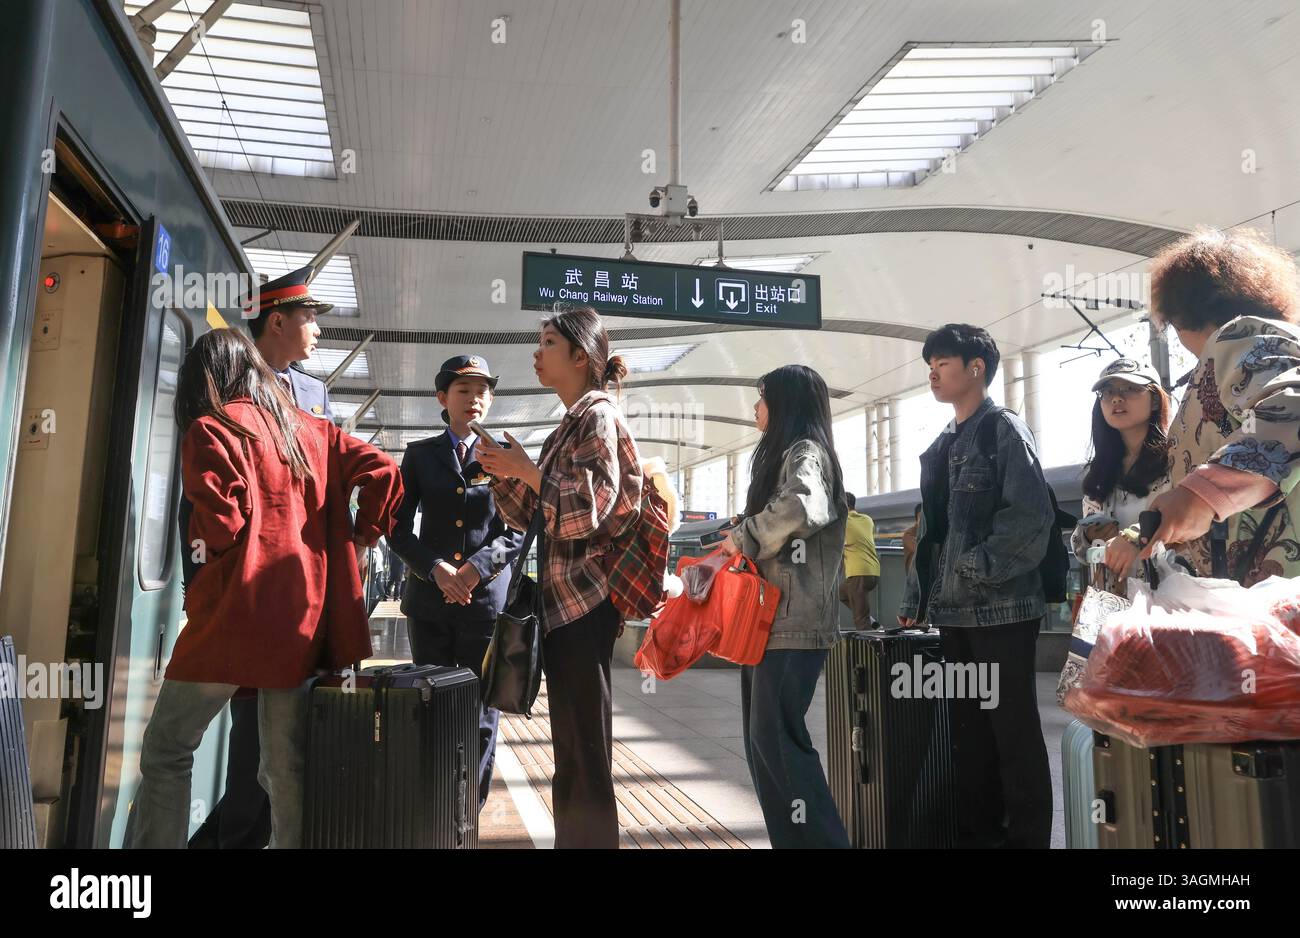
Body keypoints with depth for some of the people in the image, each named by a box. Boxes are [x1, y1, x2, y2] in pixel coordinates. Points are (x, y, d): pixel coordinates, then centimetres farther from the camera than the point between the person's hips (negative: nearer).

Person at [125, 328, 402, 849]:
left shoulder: (209, 429, -3)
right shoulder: (313, 430, 12)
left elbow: (220, 525, -14)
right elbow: (383, 473, 2)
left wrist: (202, 540, 8)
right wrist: (359, 537, 11)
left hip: (237, 614, -5)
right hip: (304, 619, 5)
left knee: (166, 750, 10)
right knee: (287, 764, 10)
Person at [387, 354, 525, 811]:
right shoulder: (420, 455, 9)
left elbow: (517, 531, 1)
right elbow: (399, 530, 5)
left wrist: (474, 569, -14)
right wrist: (437, 569, -11)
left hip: (488, 599, -1)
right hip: (429, 602, 1)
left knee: (482, 718, 3)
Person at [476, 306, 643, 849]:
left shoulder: (598, 416, -8)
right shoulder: (567, 427, 17)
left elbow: (590, 508, -18)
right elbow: (527, 516, 18)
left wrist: (525, 468, -12)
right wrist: (502, 472, 3)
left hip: (584, 602, -9)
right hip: (562, 600, 9)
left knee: (584, 750, -3)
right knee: (572, 749, 17)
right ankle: (572, 837, 28)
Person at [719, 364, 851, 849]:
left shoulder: (805, 452, -7)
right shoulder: (783, 455, 22)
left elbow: (803, 506, -30)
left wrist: (743, 537, -18)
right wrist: (738, 549, 8)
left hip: (791, 622, -10)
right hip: (768, 618, 10)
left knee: (777, 738, -9)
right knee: (762, 741, 10)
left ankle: (823, 839, 0)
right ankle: (792, 839, 17)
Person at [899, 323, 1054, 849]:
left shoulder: (1004, 430, -4)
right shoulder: (940, 448, 18)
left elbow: (1031, 516, -15)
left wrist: (978, 569, -18)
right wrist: (916, 599, 16)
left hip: (1001, 607, -7)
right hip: (953, 610, 8)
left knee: (1013, 728, 0)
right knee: (967, 727, 13)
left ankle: (1026, 835, 10)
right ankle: (977, 831, 23)